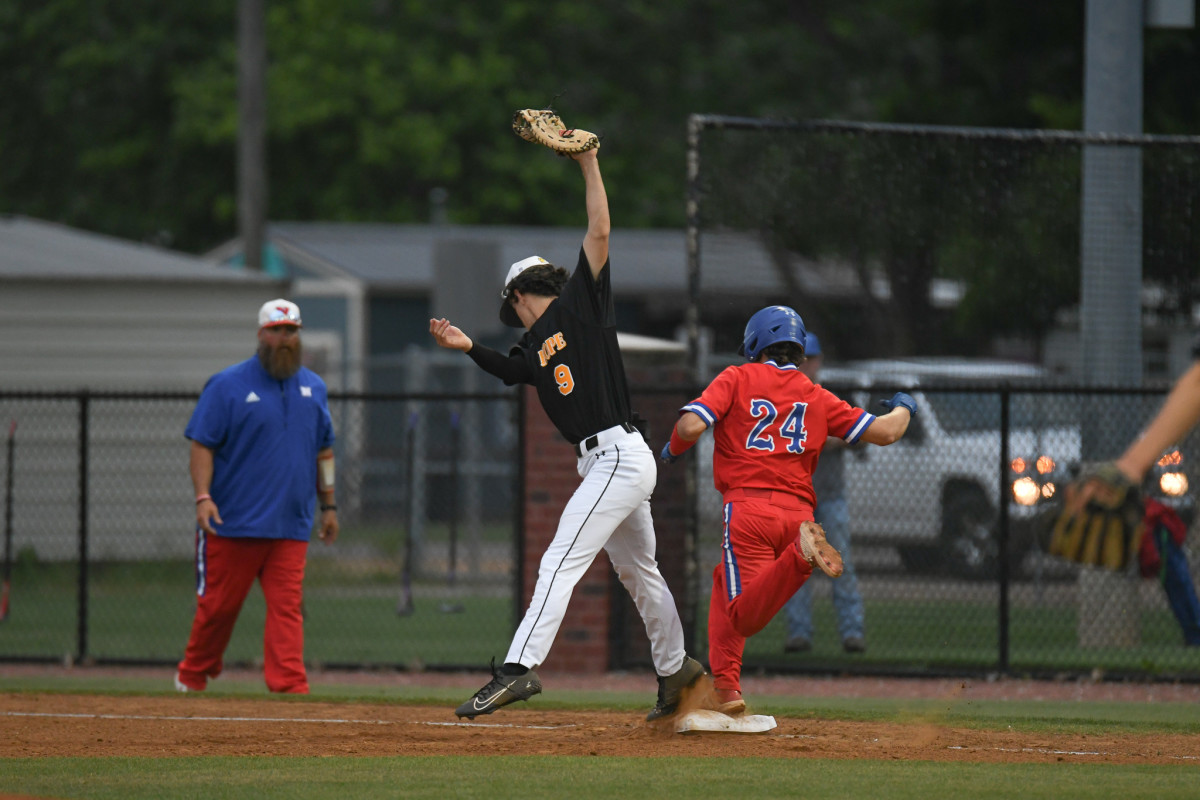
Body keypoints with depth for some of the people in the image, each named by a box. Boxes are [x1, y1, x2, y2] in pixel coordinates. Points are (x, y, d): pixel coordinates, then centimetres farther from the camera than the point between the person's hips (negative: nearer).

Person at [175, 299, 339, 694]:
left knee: (287, 607, -5)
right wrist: (203, 497, -18)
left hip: (291, 527, 3)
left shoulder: (313, 387, 14)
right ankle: (192, 677, 20)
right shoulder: (227, 385, -2)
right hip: (232, 524, -3)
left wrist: (328, 504, 17)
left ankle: (289, 687, -9)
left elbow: (323, 450, 21)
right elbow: (202, 445, -5)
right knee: (218, 605, 2)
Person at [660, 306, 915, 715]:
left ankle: (800, 557, -36)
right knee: (726, 586, 23)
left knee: (744, 617, -14)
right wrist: (903, 409, 37)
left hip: (748, 506, -5)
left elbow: (691, 425, -6)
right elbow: (885, 432, 13)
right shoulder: (818, 397, 16)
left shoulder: (737, 378, 9)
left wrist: (674, 448, 18)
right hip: (797, 509, 5)